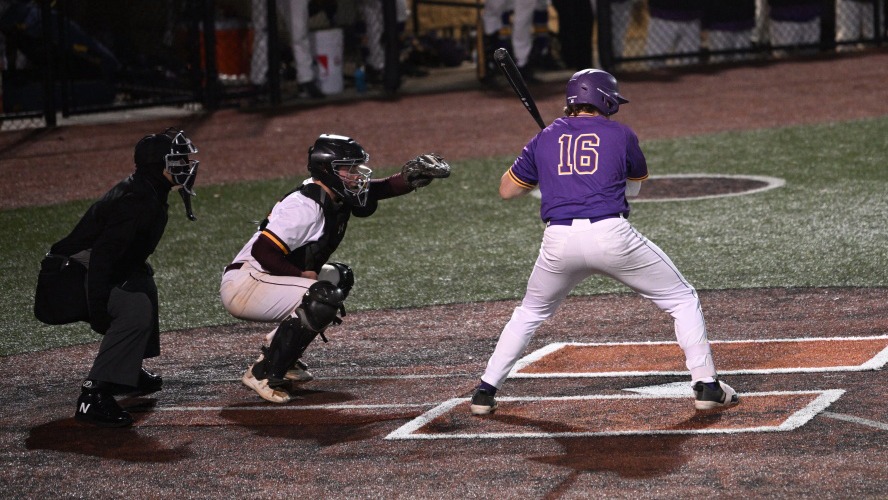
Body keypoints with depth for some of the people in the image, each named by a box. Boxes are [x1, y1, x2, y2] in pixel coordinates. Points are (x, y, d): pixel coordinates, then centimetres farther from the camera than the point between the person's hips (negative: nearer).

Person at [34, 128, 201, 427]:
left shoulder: (149, 194, 11)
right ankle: (93, 397, -32)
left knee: (142, 280, 30)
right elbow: (102, 255, -31)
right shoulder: (136, 200, -22)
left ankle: (129, 372, 32)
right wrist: (98, 309, -33)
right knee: (137, 307, -29)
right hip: (72, 280, -11)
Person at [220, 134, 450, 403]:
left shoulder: (334, 195, 5)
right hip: (243, 287, -10)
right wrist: (304, 274, -20)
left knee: (338, 278, 21)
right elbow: (261, 251, -28)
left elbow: (382, 189, 10)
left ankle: (284, 361, 18)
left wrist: (414, 176, -8)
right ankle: (263, 373, -18)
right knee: (323, 298, -26)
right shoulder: (306, 206, -23)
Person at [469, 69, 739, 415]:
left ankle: (485, 391, 21)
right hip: (612, 235, -3)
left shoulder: (545, 139, 16)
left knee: (531, 312, 27)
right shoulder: (621, 135, 11)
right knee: (683, 300, 14)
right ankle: (706, 385, 5)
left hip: (559, 242, 3)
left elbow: (506, 189, 24)